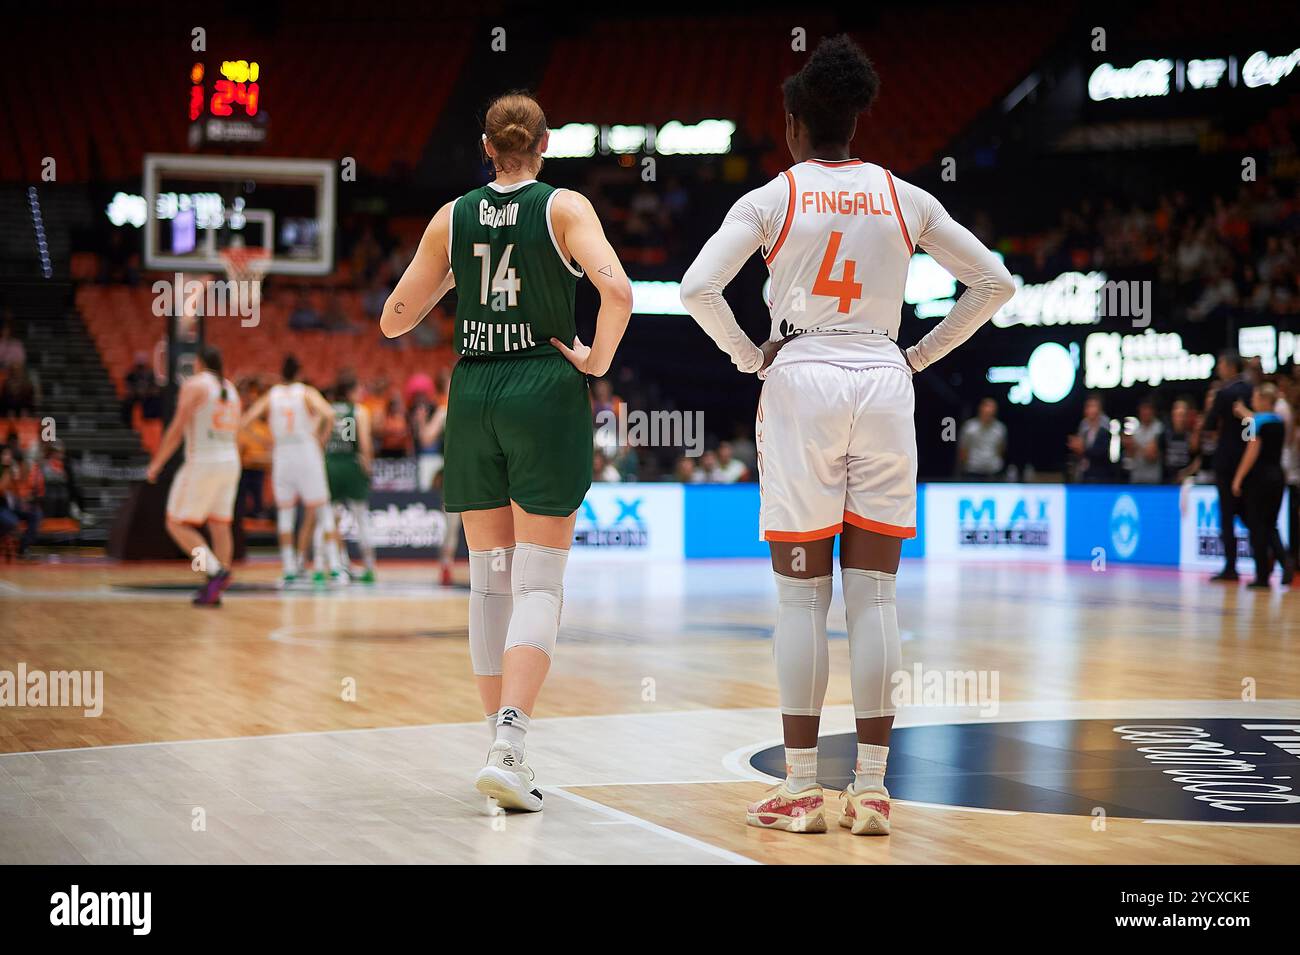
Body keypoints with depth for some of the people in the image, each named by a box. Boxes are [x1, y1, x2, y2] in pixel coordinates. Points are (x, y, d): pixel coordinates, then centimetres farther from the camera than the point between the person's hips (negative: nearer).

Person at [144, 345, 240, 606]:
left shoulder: (194, 384, -6)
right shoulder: (230, 389, 17)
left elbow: (176, 430, -11)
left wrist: (156, 464, -5)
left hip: (202, 462, -7)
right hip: (230, 461, 7)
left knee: (177, 524, -1)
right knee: (220, 526, 8)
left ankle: (216, 572, -17)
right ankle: (214, 593, 8)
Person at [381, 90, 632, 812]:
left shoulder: (453, 217, 6)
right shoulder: (564, 208, -3)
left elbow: (394, 320, 10)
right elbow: (618, 291, -19)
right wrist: (597, 361, -4)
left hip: (472, 395, 3)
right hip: (547, 394, -3)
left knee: (490, 581, 12)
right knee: (539, 584, -2)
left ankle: (504, 748, 15)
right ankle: (507, 748, -17)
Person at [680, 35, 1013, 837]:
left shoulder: (771, 199, 0)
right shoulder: (905, 198, 8)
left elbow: (698, 288, -11)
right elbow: (995, 282, 10)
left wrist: (749, 354, 2)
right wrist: (922, 354, 12)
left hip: (802, 381, -2)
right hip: (885, 383, 2)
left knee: (803, 594, 2)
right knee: (874, 593, 3)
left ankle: (802, 788, 2)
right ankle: (871, 790, 2)